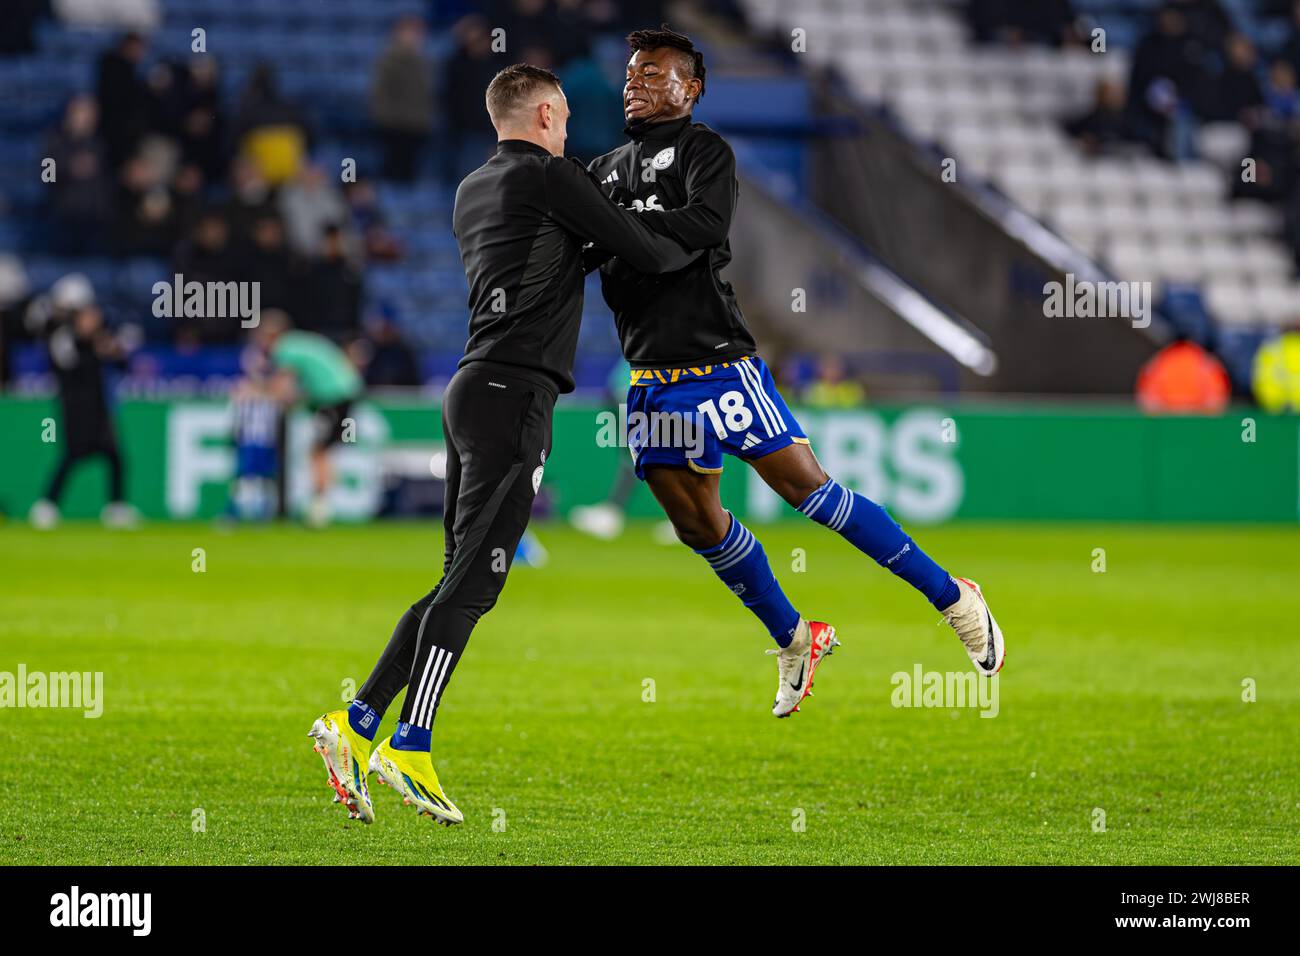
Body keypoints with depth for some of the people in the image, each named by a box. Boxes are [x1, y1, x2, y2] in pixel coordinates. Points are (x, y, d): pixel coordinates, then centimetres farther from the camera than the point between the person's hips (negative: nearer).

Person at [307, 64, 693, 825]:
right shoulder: (549, 177, -5)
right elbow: (646, 252, -3)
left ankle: (358, 723, 5)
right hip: (515, 394, -9)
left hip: (474, 389, 9)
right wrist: (694, 245, 16)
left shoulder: (473, 191, 20)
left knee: (463, 582, 11)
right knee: (473, 580, -11)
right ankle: (410, 747, -16)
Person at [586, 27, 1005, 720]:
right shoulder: (605, 170, 18)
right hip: (651, 376, 7)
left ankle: (952, 598, -1)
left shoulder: (703, 149, -3)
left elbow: (705, 225, -22)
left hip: (717, 362, -7)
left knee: (805, 485, -9)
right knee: (695, 520, 9)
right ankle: (794, 642, 27)